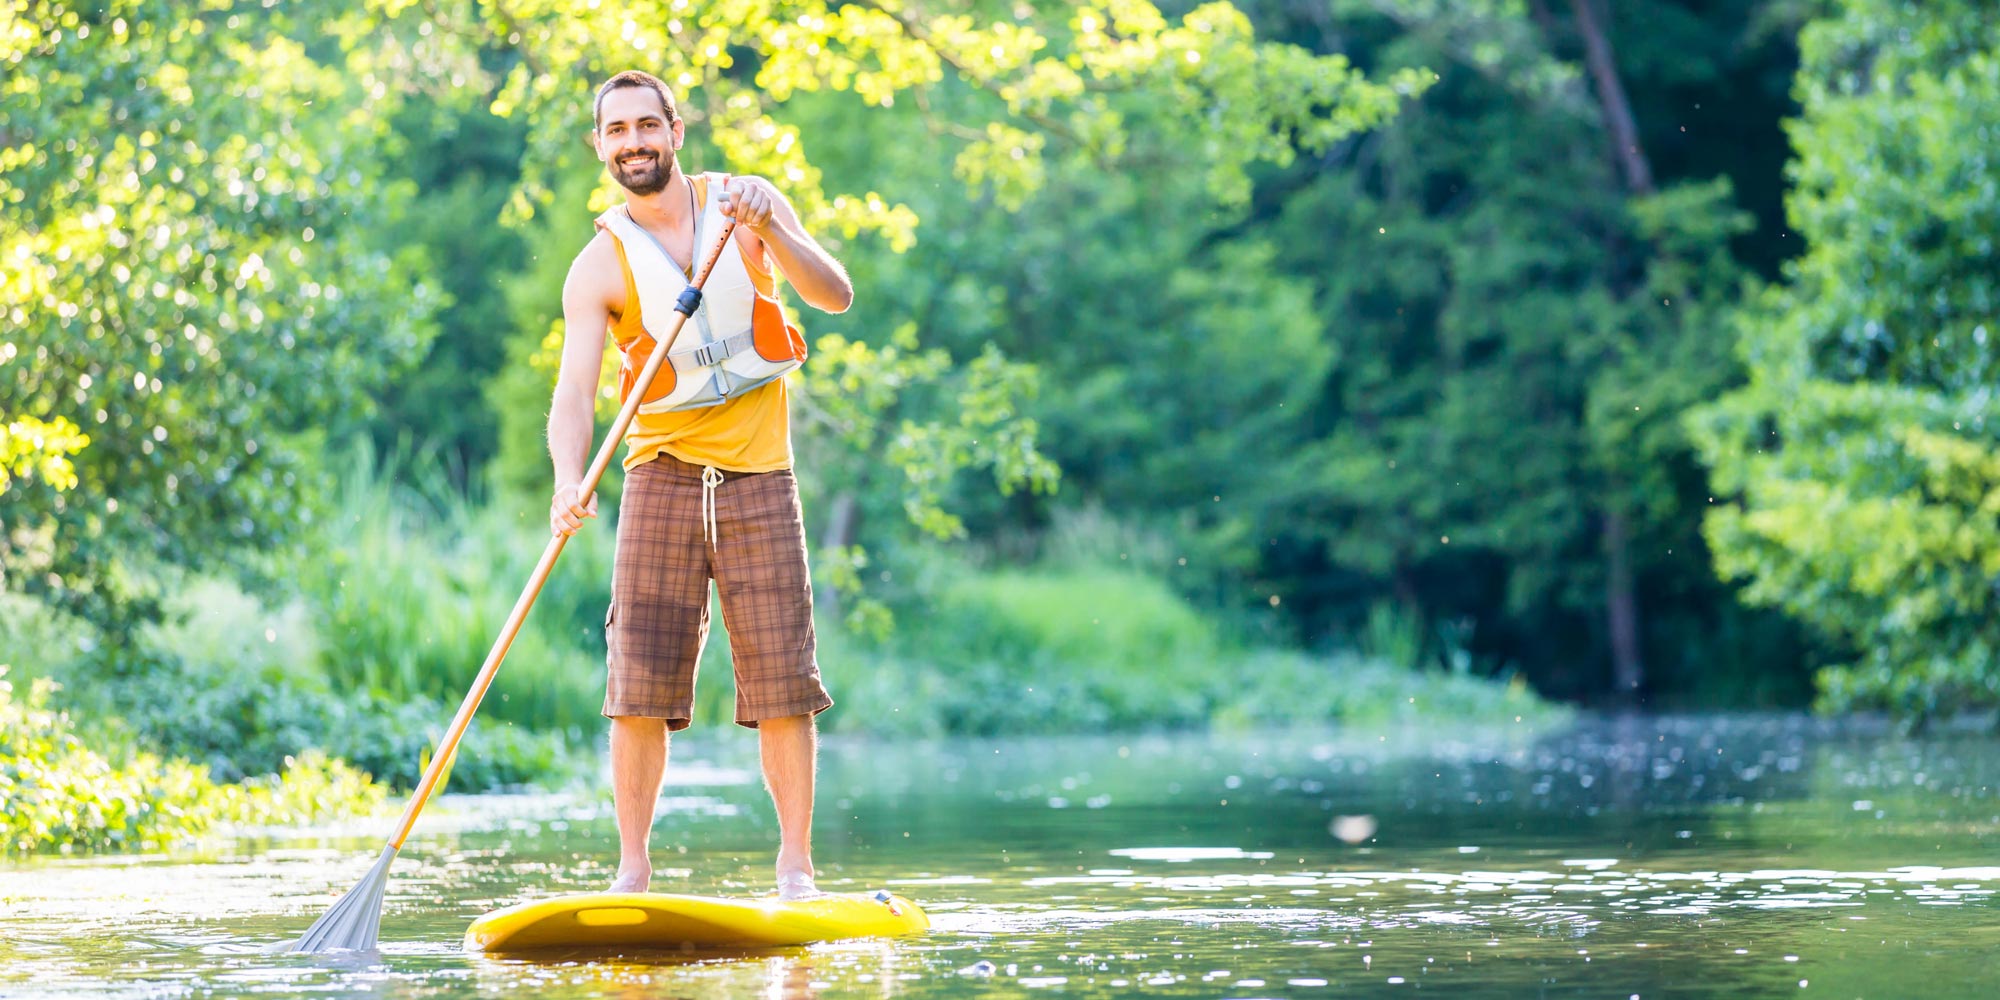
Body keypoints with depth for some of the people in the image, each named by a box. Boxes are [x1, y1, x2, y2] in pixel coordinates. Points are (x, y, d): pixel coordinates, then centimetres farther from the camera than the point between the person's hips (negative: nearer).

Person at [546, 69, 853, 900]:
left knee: (782, 683, -3)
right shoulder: (599, 269, -2)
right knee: (639, 685, -6)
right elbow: (573, 394, -12)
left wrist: (769, 233, -23)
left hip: (759, 475, 0)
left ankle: (796, 865, 6)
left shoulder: (746, 204, 3)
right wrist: (569, 482, -31)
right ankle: (633, 871, 2)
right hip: (663, 476, 0)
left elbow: (835, 296, -6)